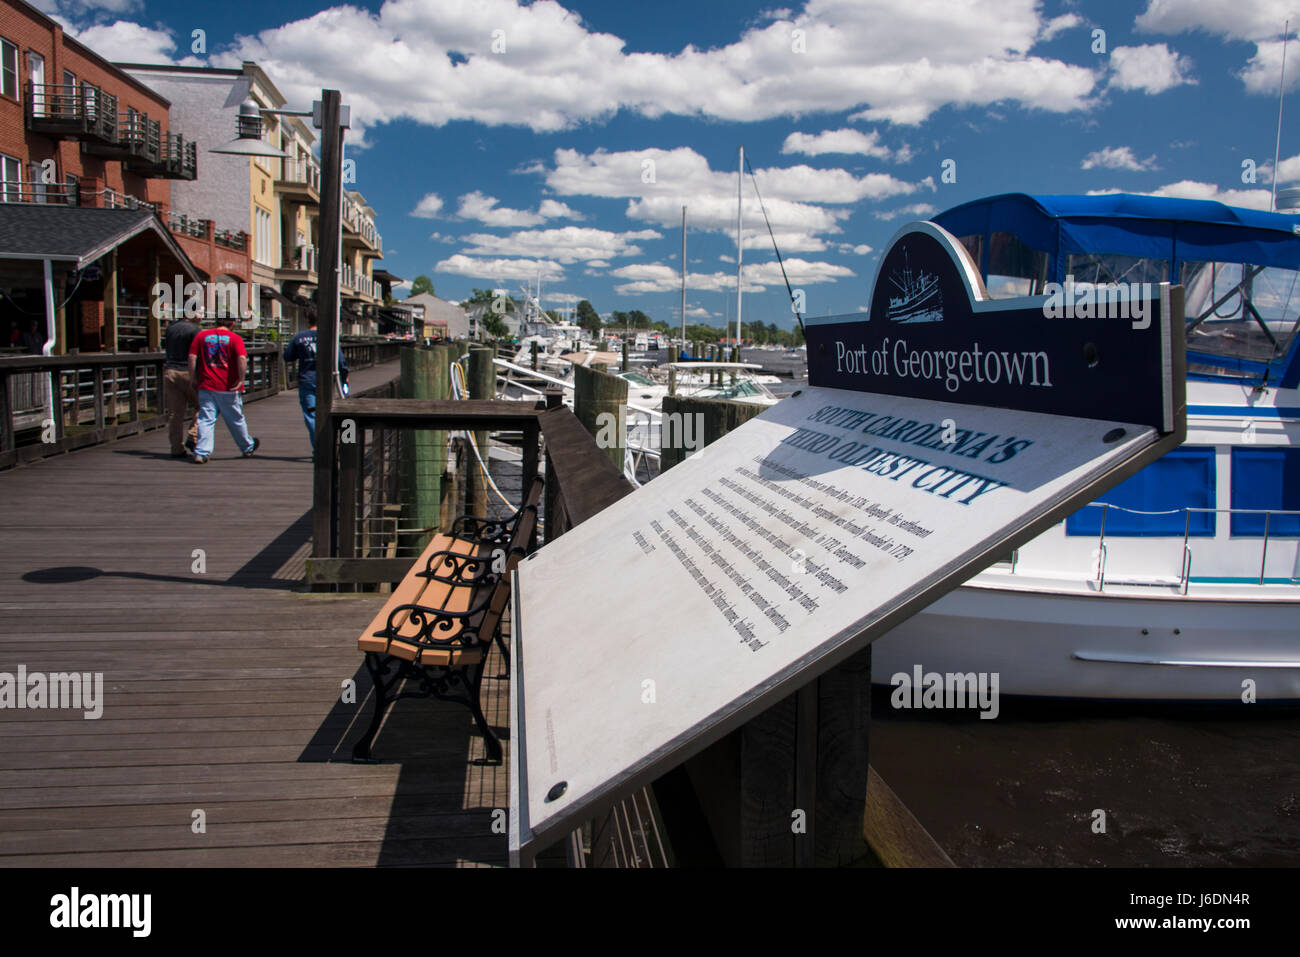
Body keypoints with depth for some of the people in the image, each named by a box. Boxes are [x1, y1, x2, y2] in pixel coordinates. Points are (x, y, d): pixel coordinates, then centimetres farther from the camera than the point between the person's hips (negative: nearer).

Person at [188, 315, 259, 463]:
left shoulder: (201, 335, 7)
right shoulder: (234, 338, -3)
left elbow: (192, 357, 1)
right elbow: (242, 358, -18)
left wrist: (193, 378, 6)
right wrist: (241, 379, -12)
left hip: (206, 385, 2)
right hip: (228, 387, -2)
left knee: (205, 419, 2)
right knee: (236, 419, 13)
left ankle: (201, 452, -9)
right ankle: (248, 447, 31)